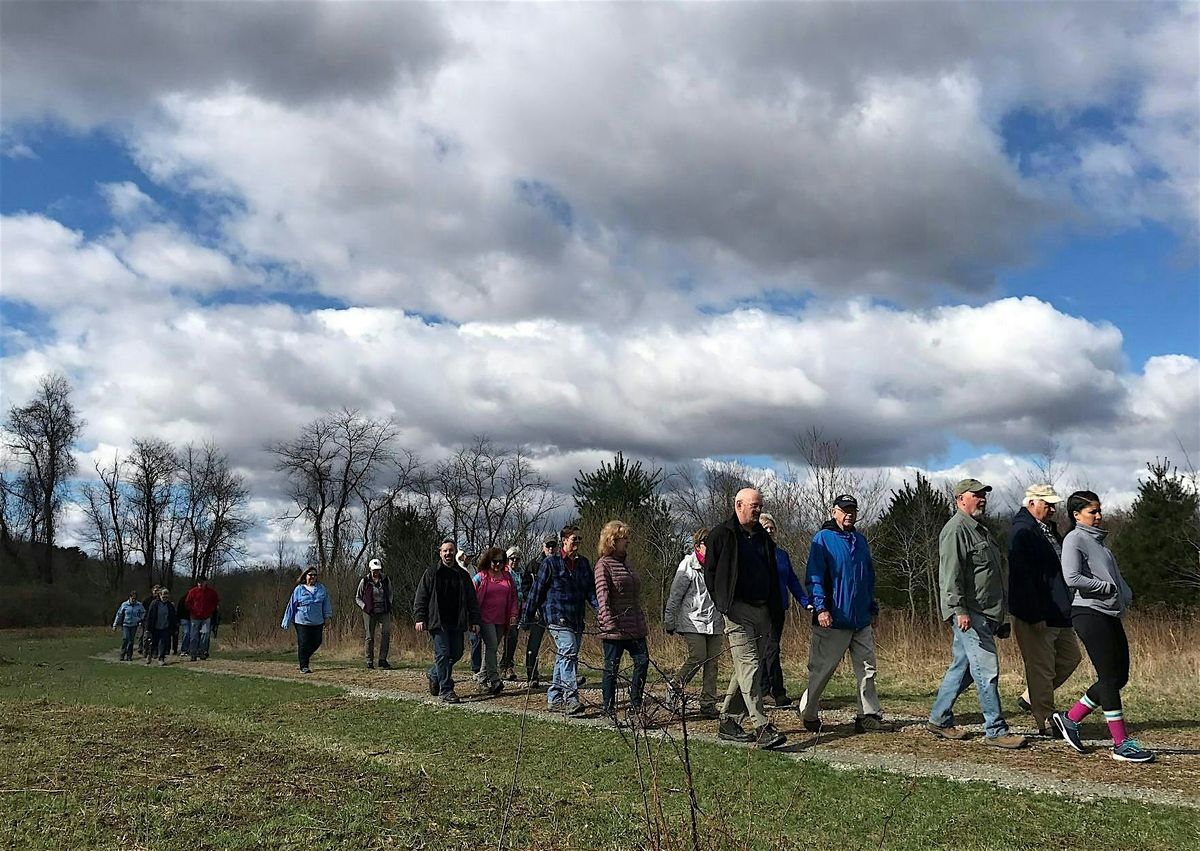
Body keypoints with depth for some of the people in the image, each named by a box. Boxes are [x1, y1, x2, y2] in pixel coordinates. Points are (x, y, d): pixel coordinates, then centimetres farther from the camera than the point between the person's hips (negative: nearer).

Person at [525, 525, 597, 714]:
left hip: (577, 620, 6)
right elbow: (537, 590, 2)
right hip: (558, 618, -6)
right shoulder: (551, 563, -2)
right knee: (569, 654, -20)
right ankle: (571, 699, -25)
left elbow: (590, 591, 15)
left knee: (563, 658, 11)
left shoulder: (583, 563, 14)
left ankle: (554, 697, 21)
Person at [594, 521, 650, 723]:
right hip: (614, 627, -8)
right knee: (611, 667, 1)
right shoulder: (604, 565, -8)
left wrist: (642, 619, 19)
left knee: (642, 661, 1)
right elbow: (602, 596, -15)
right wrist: (610, 622, -22)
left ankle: (635, 706, 10)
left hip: (634, 626, 8)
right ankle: (609, 710, 11)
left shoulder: (626, 563, 17)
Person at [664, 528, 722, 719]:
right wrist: (670, 623, -4)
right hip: (693, 622, -5)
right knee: (697, 657, -14)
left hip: (714, 623, 5)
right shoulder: (687, 567, -6)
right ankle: (676, 688, 10)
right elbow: (674, 596, -4)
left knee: (712, 662, 1)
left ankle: (708, 705, 7)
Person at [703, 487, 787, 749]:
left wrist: (776, 611, 15)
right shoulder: (721, 535, -2)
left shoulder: (763, 537, 17)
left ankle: (728, 723, 18)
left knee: (748, 669, 9)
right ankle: (762, 728, -17)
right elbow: (710, 573, 0)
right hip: (738, 610, -7)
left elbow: (773, 577, 22)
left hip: (763, 610, 7)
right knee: (749, 666, -13)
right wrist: (724, 604, -4)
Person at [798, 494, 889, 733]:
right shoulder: (823, 539, -4)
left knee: (867, 670, 6)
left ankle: (869, 715, 12)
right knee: (821, 670, 1)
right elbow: (814, 577, -11)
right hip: (833, 620, -6)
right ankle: (809, 715, 15)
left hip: (862, 621, 7)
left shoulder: (860, 540, 16)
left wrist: (873, 608, 20)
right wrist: (821, 608, -21)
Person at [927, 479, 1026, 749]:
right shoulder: (956, 529, -10)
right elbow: (950, 574, -18)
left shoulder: (980, 529, 22)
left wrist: (1001, 616, 27)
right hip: (969, 614, -10)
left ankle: (939, 719, 21)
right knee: (987, 670, -8)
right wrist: (959, 609, -25)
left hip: (986, 614, 10)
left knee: (962, 668, 13)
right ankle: (996, 730, -3)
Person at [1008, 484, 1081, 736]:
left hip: (1059, 613, 10)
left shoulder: (1048, 529, 16)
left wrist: (1067, 607, 20)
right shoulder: (1022, 531, -15)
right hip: (1035, 617, -10)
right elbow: (1022, 577, -22)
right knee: (1041, 668, -1)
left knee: (1070, 657, 16)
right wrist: (1035, 615, -24)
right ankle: (1046, 723, 10)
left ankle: (1030, 698, 27)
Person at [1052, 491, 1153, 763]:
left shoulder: (1097, 540, 21)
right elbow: (1072, 578, -18)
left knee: (1120, 676, 9)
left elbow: (1113, 575, 19)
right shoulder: (1075, 539, -6)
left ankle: (1070, 718, 19)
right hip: (1089, 613, -9)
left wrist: (1125, 596, -1)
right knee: (1110, 677, -6)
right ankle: (1121, 743, 1)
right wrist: (1107, 587, -10)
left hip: (1110, 614, 9)